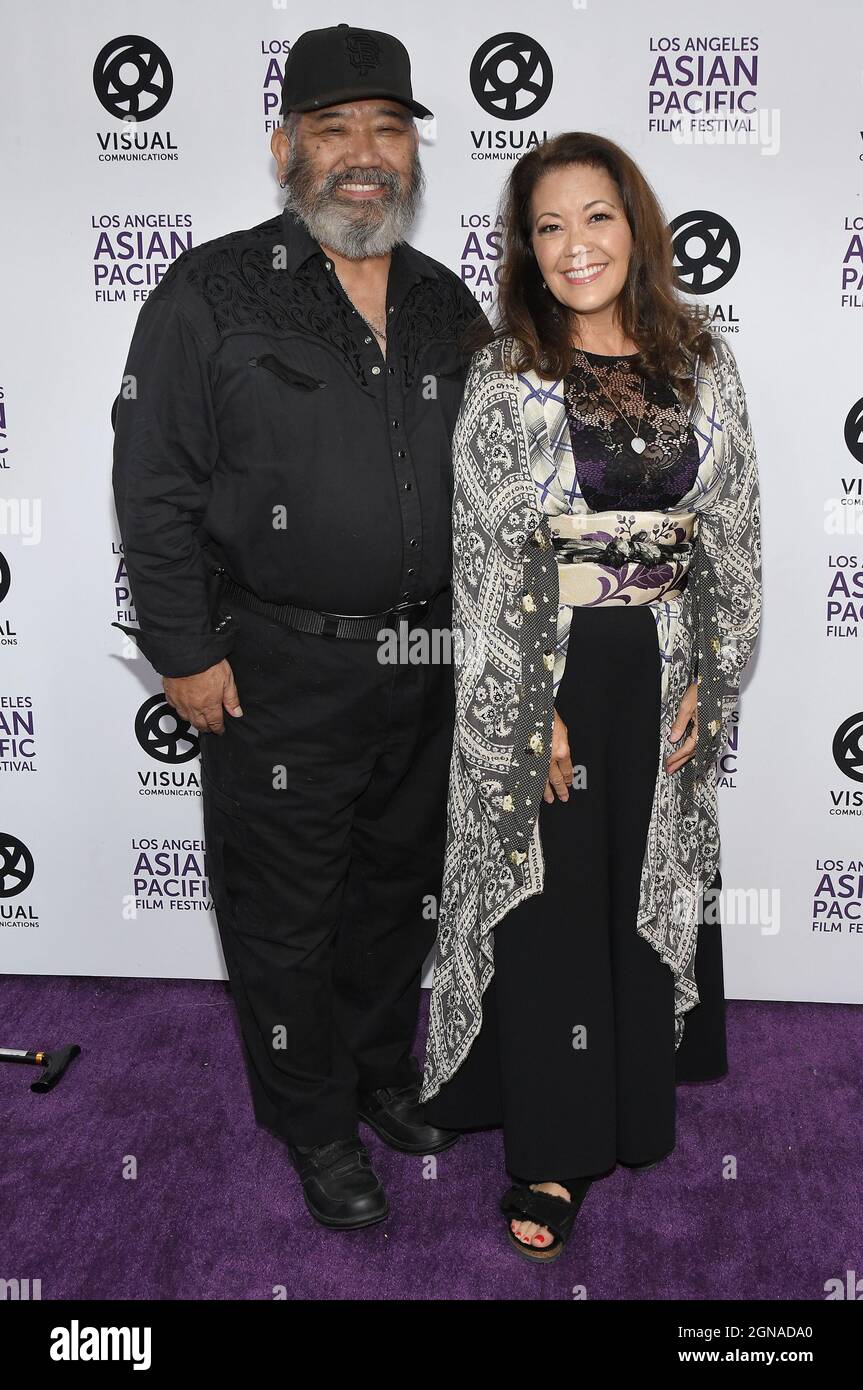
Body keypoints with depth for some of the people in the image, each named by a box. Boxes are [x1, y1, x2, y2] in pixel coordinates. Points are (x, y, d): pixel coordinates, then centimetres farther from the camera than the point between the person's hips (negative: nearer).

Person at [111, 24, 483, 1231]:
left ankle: (385, 1073, 41)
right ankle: (316, 1126, 28)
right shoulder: (212, 295, -8)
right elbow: (154, 486, -9)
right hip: (280, 671, -5)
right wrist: (186, 651, -11)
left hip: (426, 664, 5)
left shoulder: (449, 307, 7)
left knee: (401, 884, 19)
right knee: (287, 912, 7)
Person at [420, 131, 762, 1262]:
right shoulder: (502, 374, -2)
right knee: (547, 901, 2)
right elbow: (486, 553, -7)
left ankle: (640, 1108, 33)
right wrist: (535, 704, -12)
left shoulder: (704, 366, 6)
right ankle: (553, 1151, 14)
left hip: (666, 677, 3)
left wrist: (709, 679, -1)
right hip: (540, 675, -3)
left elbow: (736, 537, 7)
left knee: (651, 889, 12)